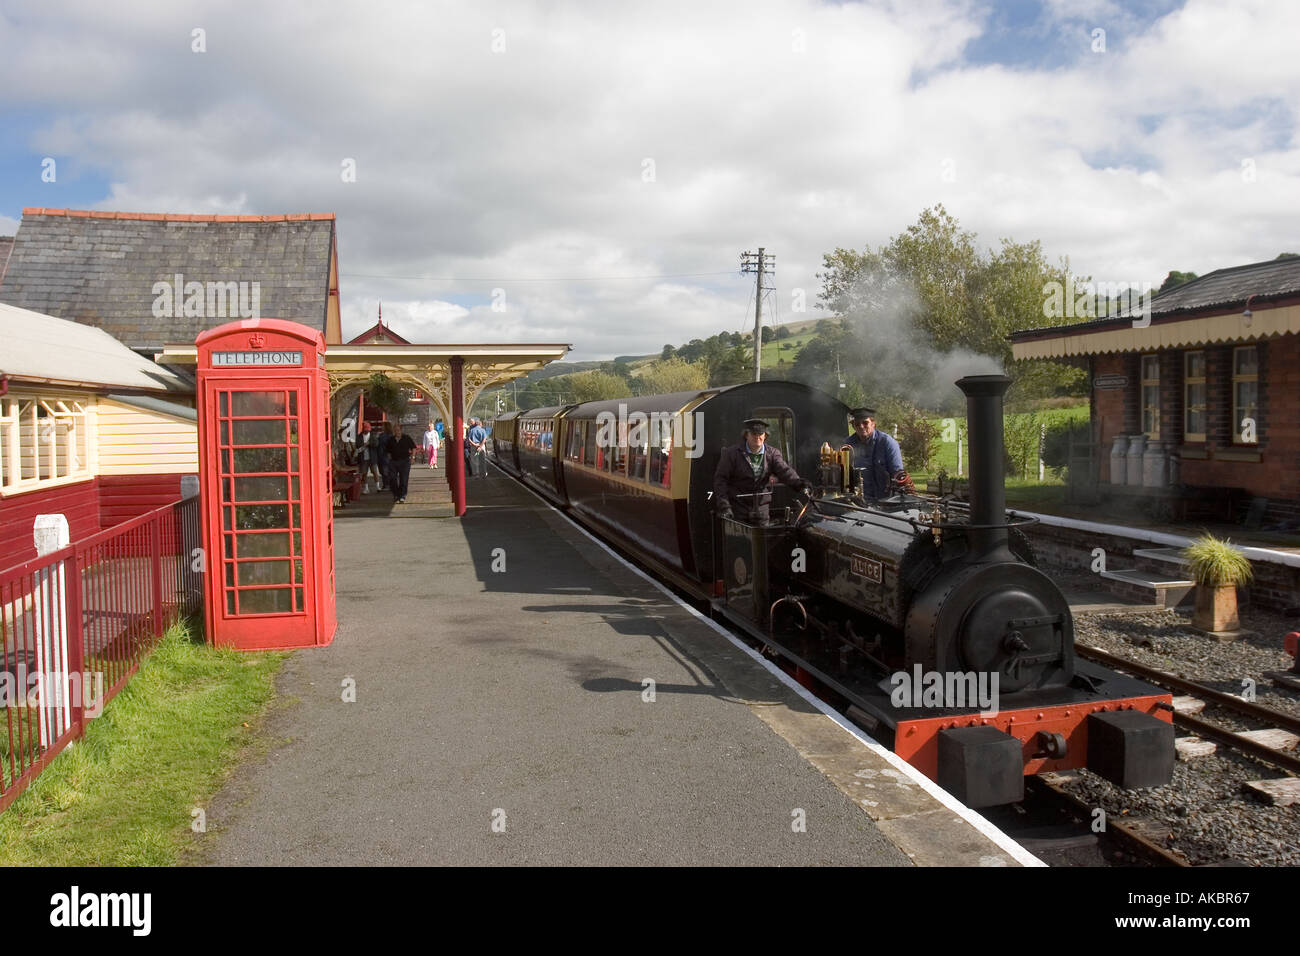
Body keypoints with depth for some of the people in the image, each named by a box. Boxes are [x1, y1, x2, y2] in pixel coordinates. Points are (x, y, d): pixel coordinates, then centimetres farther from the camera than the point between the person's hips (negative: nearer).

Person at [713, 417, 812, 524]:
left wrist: (798, 483, -35)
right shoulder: (732, 453, -4)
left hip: (761, 509, 3)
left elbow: (784, 470, -13)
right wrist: (723, 505, -15)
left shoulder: (772, 454, 3)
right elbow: (720, 478, -5)